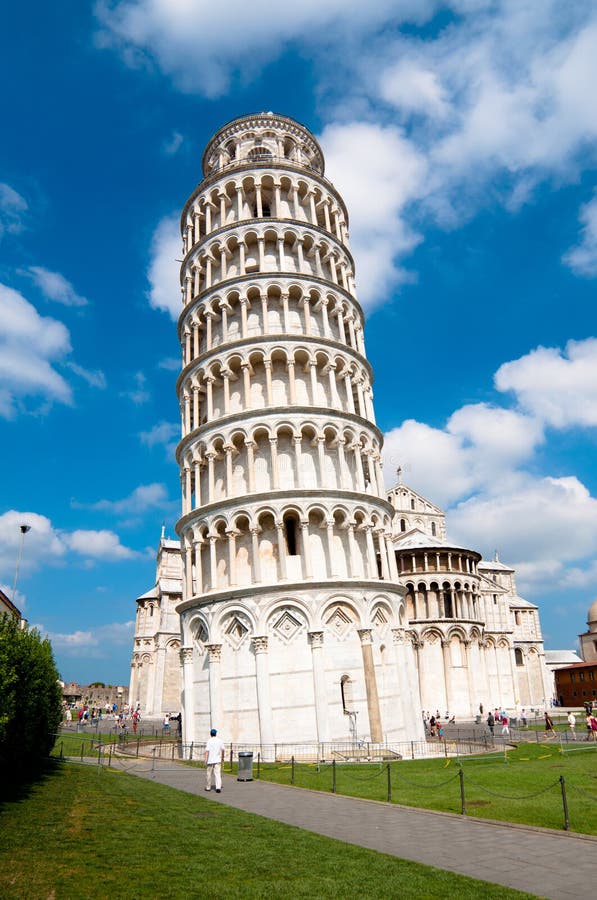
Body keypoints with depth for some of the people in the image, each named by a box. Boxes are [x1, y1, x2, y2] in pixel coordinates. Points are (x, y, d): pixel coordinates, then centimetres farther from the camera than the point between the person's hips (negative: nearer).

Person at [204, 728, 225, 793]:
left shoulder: (209, 741, -6)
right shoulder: (220, 740, 3)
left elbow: (207, 751, -13)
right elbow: (222, 750, 7)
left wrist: (205, 760, -13)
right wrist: (222, 757, 20)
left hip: (210, 760, -2)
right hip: (218, 760, 2)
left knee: (209, 774, 13)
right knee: (218, 774, -2)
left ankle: (208, 787, 24)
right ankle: (218, 787, -16)